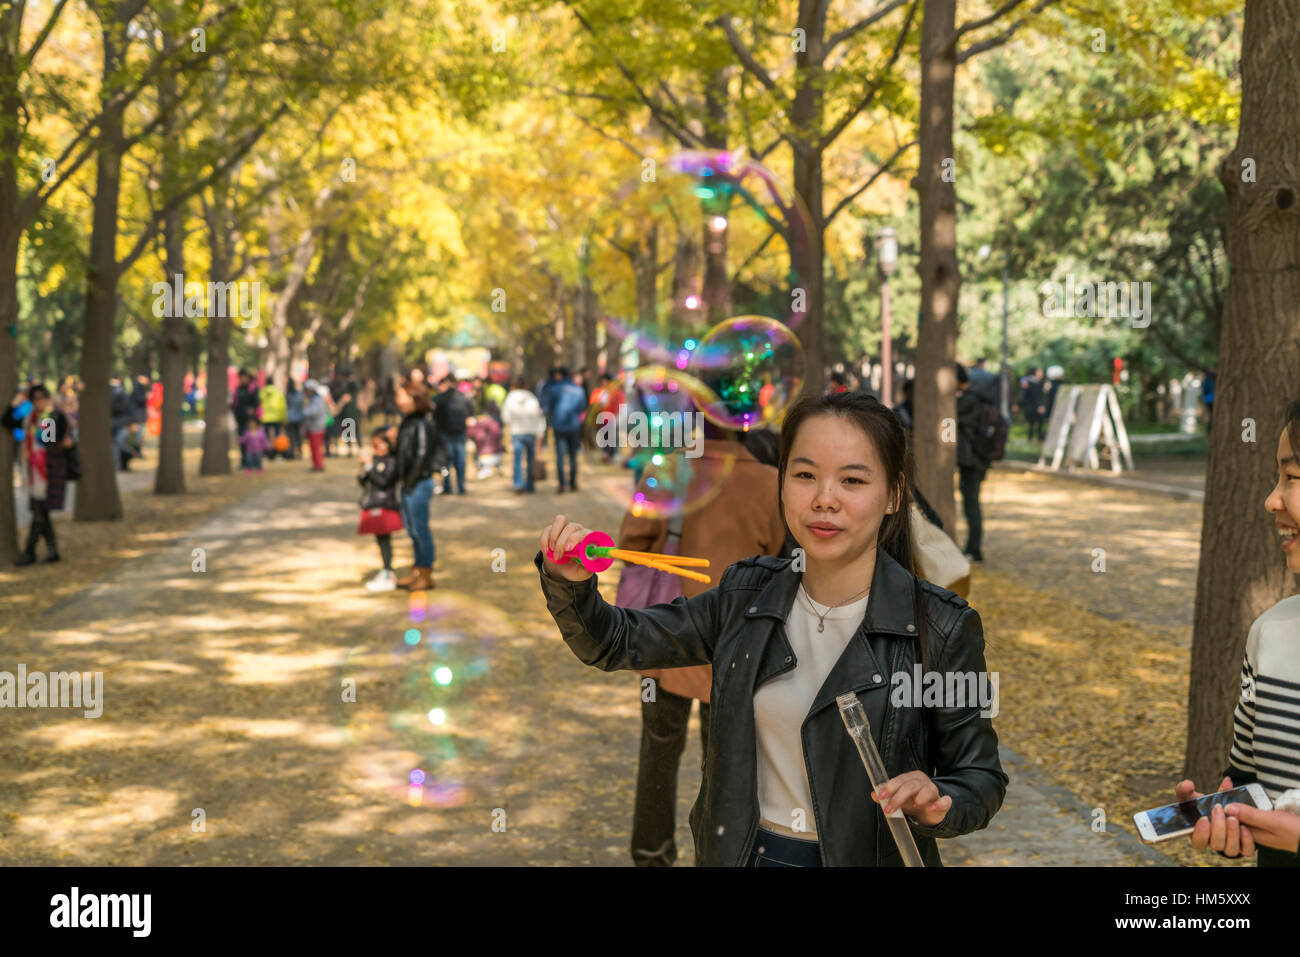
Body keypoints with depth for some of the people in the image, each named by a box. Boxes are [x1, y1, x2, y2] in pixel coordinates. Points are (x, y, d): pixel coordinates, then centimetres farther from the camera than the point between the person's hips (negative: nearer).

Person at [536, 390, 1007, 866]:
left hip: (869, 857, -3)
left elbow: (981, 777, -9)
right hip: (739, 852, 4)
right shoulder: (746, 595, -4)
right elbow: (615, 643, 2)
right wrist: (569, 583, -17)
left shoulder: (940, 627, -16)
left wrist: (935, 804, -31)